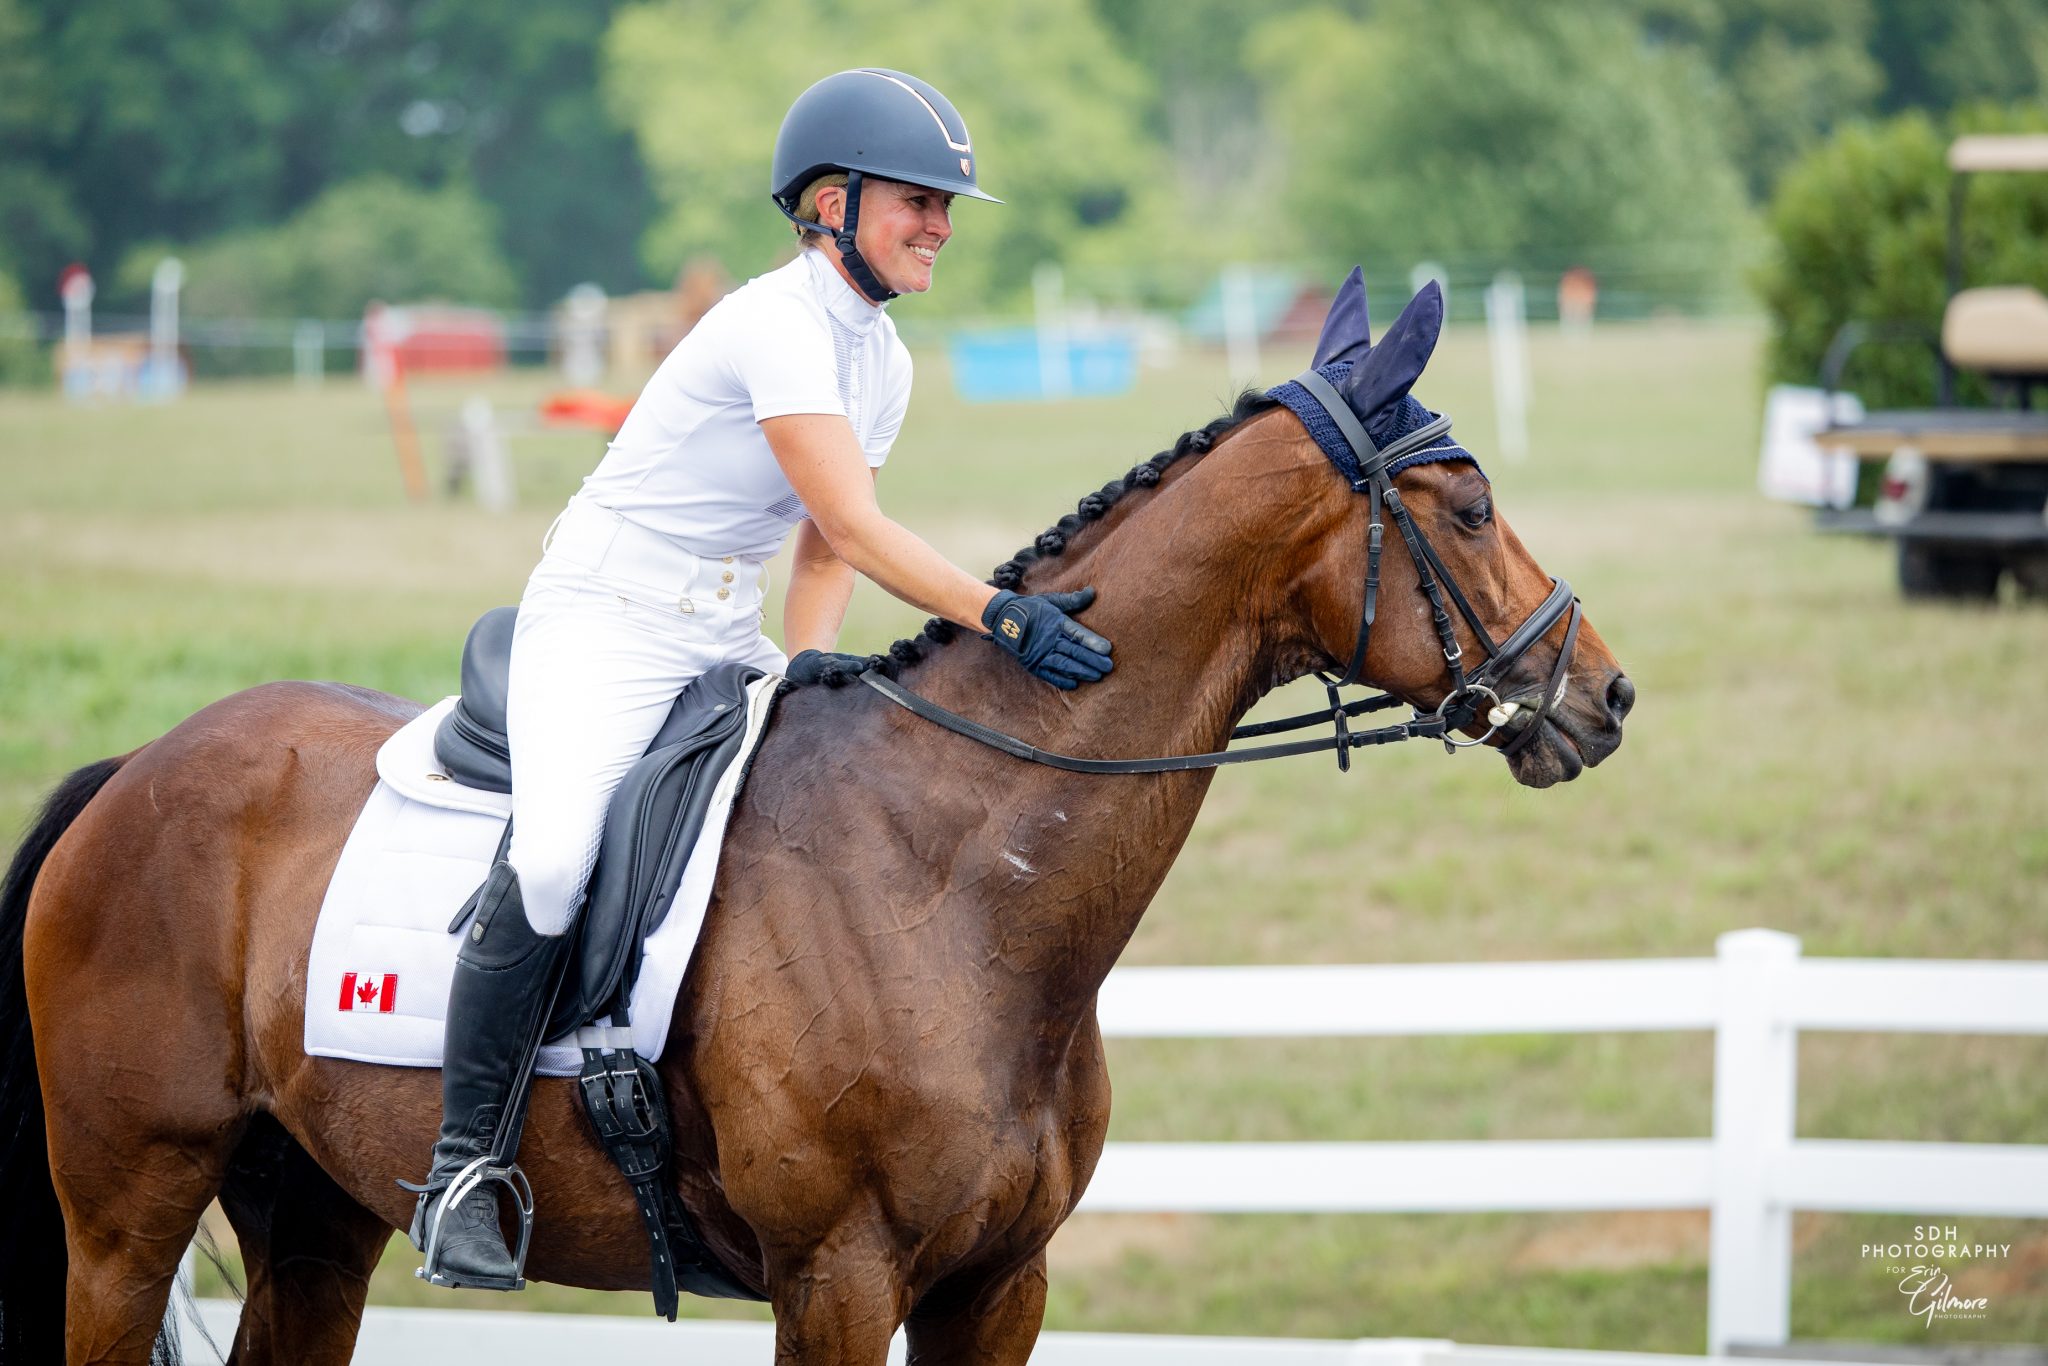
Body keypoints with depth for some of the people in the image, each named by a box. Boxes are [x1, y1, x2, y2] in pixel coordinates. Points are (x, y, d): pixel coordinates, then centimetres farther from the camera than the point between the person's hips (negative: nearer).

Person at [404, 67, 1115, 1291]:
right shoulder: (777, 325, -20)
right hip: (604, 625, -9)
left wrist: (811, 657, -10)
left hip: (728, 646, 9)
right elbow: (855, 528, -27)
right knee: (551, 859, -30)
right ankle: (464, 1171, -18)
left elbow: (826, 549, 10)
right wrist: (1001, 615, -36)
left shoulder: (886, 363, 8)